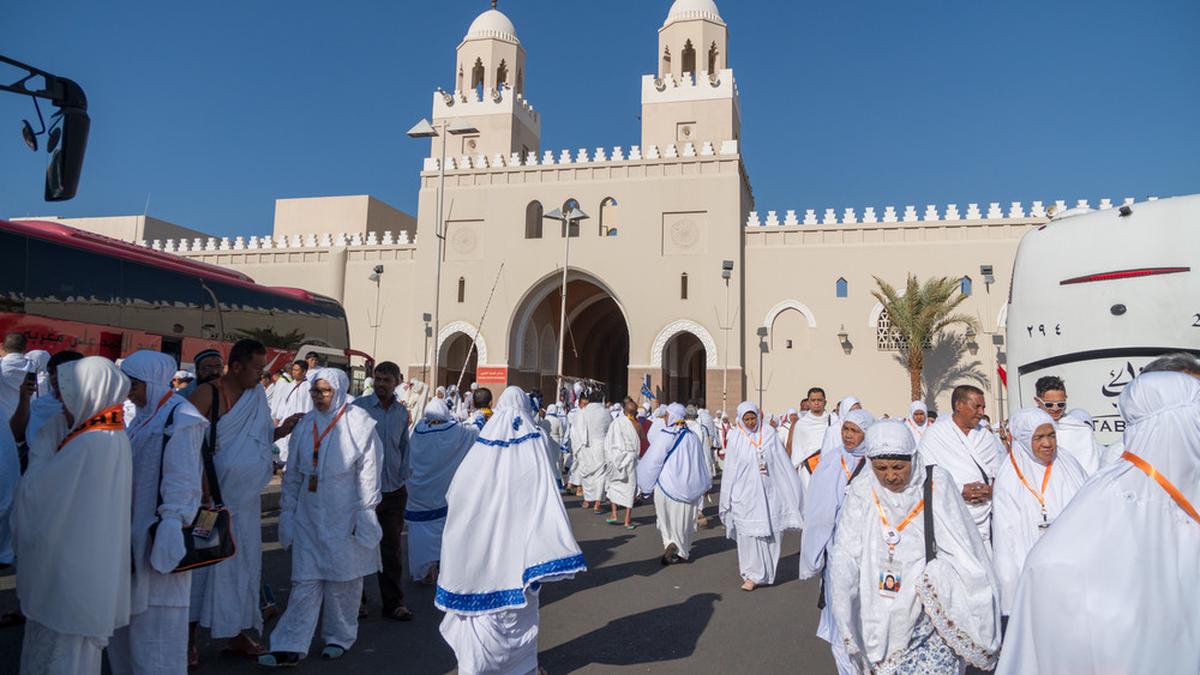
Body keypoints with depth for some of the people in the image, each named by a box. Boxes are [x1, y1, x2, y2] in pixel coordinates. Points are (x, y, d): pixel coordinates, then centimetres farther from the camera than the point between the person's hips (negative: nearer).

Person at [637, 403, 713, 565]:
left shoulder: (664, 436, -15)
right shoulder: (692, 437, 0)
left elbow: (652, 462, -12)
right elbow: (701, 462, 10)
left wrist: (643, 483, 1)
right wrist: (705, 484, 23)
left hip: (667, 484, -4)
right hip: (689, 486, 4)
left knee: (667, 518, 13)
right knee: (683, 517, 15)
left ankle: (670, 542, -5)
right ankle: (682, 549, 15)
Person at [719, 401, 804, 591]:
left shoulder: (770, 436, 1)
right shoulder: (737, 440, 0)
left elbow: (783, 466, 3)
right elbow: (730, 472, 4)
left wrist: (792, 494, 2)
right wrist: (728, 500, 5)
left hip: (768, 494, 1)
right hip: (745, 495, -1)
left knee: (770, 533, 5)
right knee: (749, 534, -2)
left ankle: (765, 573, 21)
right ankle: (752, 574, 8)